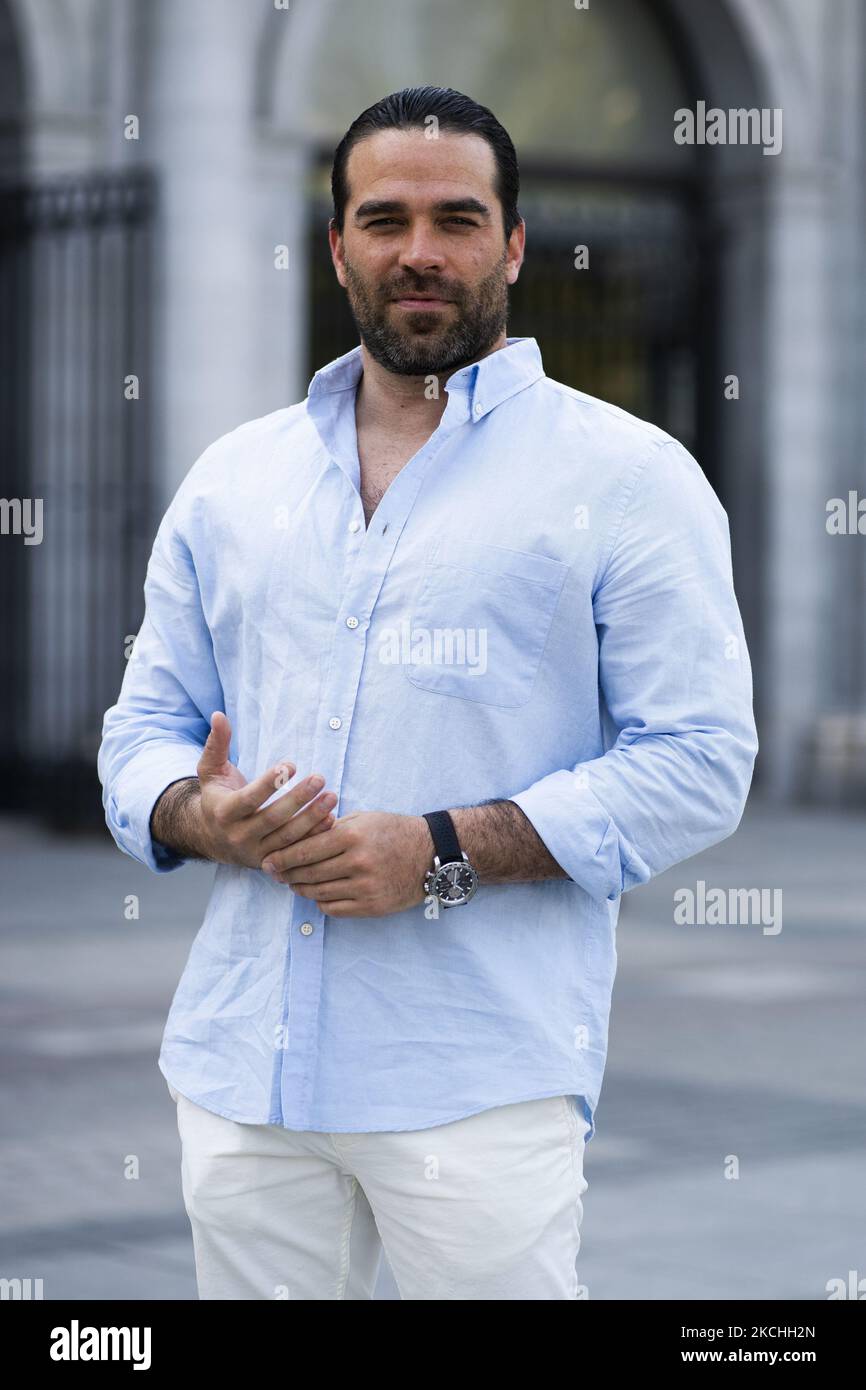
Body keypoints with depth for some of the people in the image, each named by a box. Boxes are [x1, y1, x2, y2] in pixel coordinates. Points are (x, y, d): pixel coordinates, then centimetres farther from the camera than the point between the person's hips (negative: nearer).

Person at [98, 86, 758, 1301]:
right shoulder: (232, 478, 14)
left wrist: (446, 854, -17)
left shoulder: (627, 475, -1)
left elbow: (699, 759, -7)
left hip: (480, 1092, -4)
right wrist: (197, 815, -8)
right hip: (240, 1068, 4)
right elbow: (145, 727, 16)